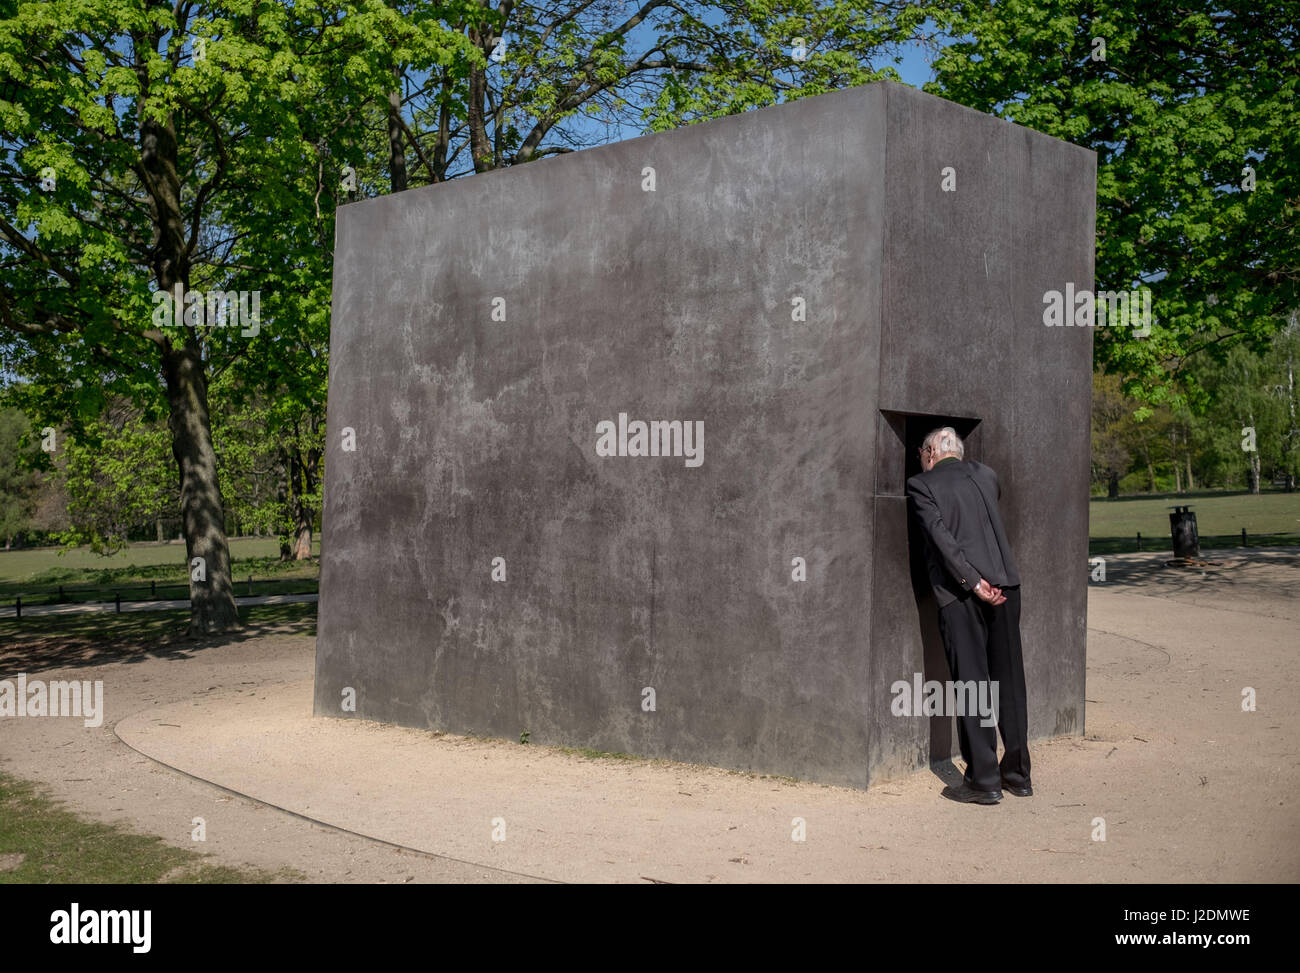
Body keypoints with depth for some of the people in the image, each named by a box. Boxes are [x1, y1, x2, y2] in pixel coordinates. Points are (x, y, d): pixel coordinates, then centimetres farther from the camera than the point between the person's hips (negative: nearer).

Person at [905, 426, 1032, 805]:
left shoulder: (922, 485, 1)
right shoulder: (985, 475, 16)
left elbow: (941, 535, -11)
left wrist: (973, 582, -12)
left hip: (959, 592, -5)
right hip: (1004, 584, 5)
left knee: (972, 683, -1)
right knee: (1009, 681, 11)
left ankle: (984, 780, 1)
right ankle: (1018, 773, 20)